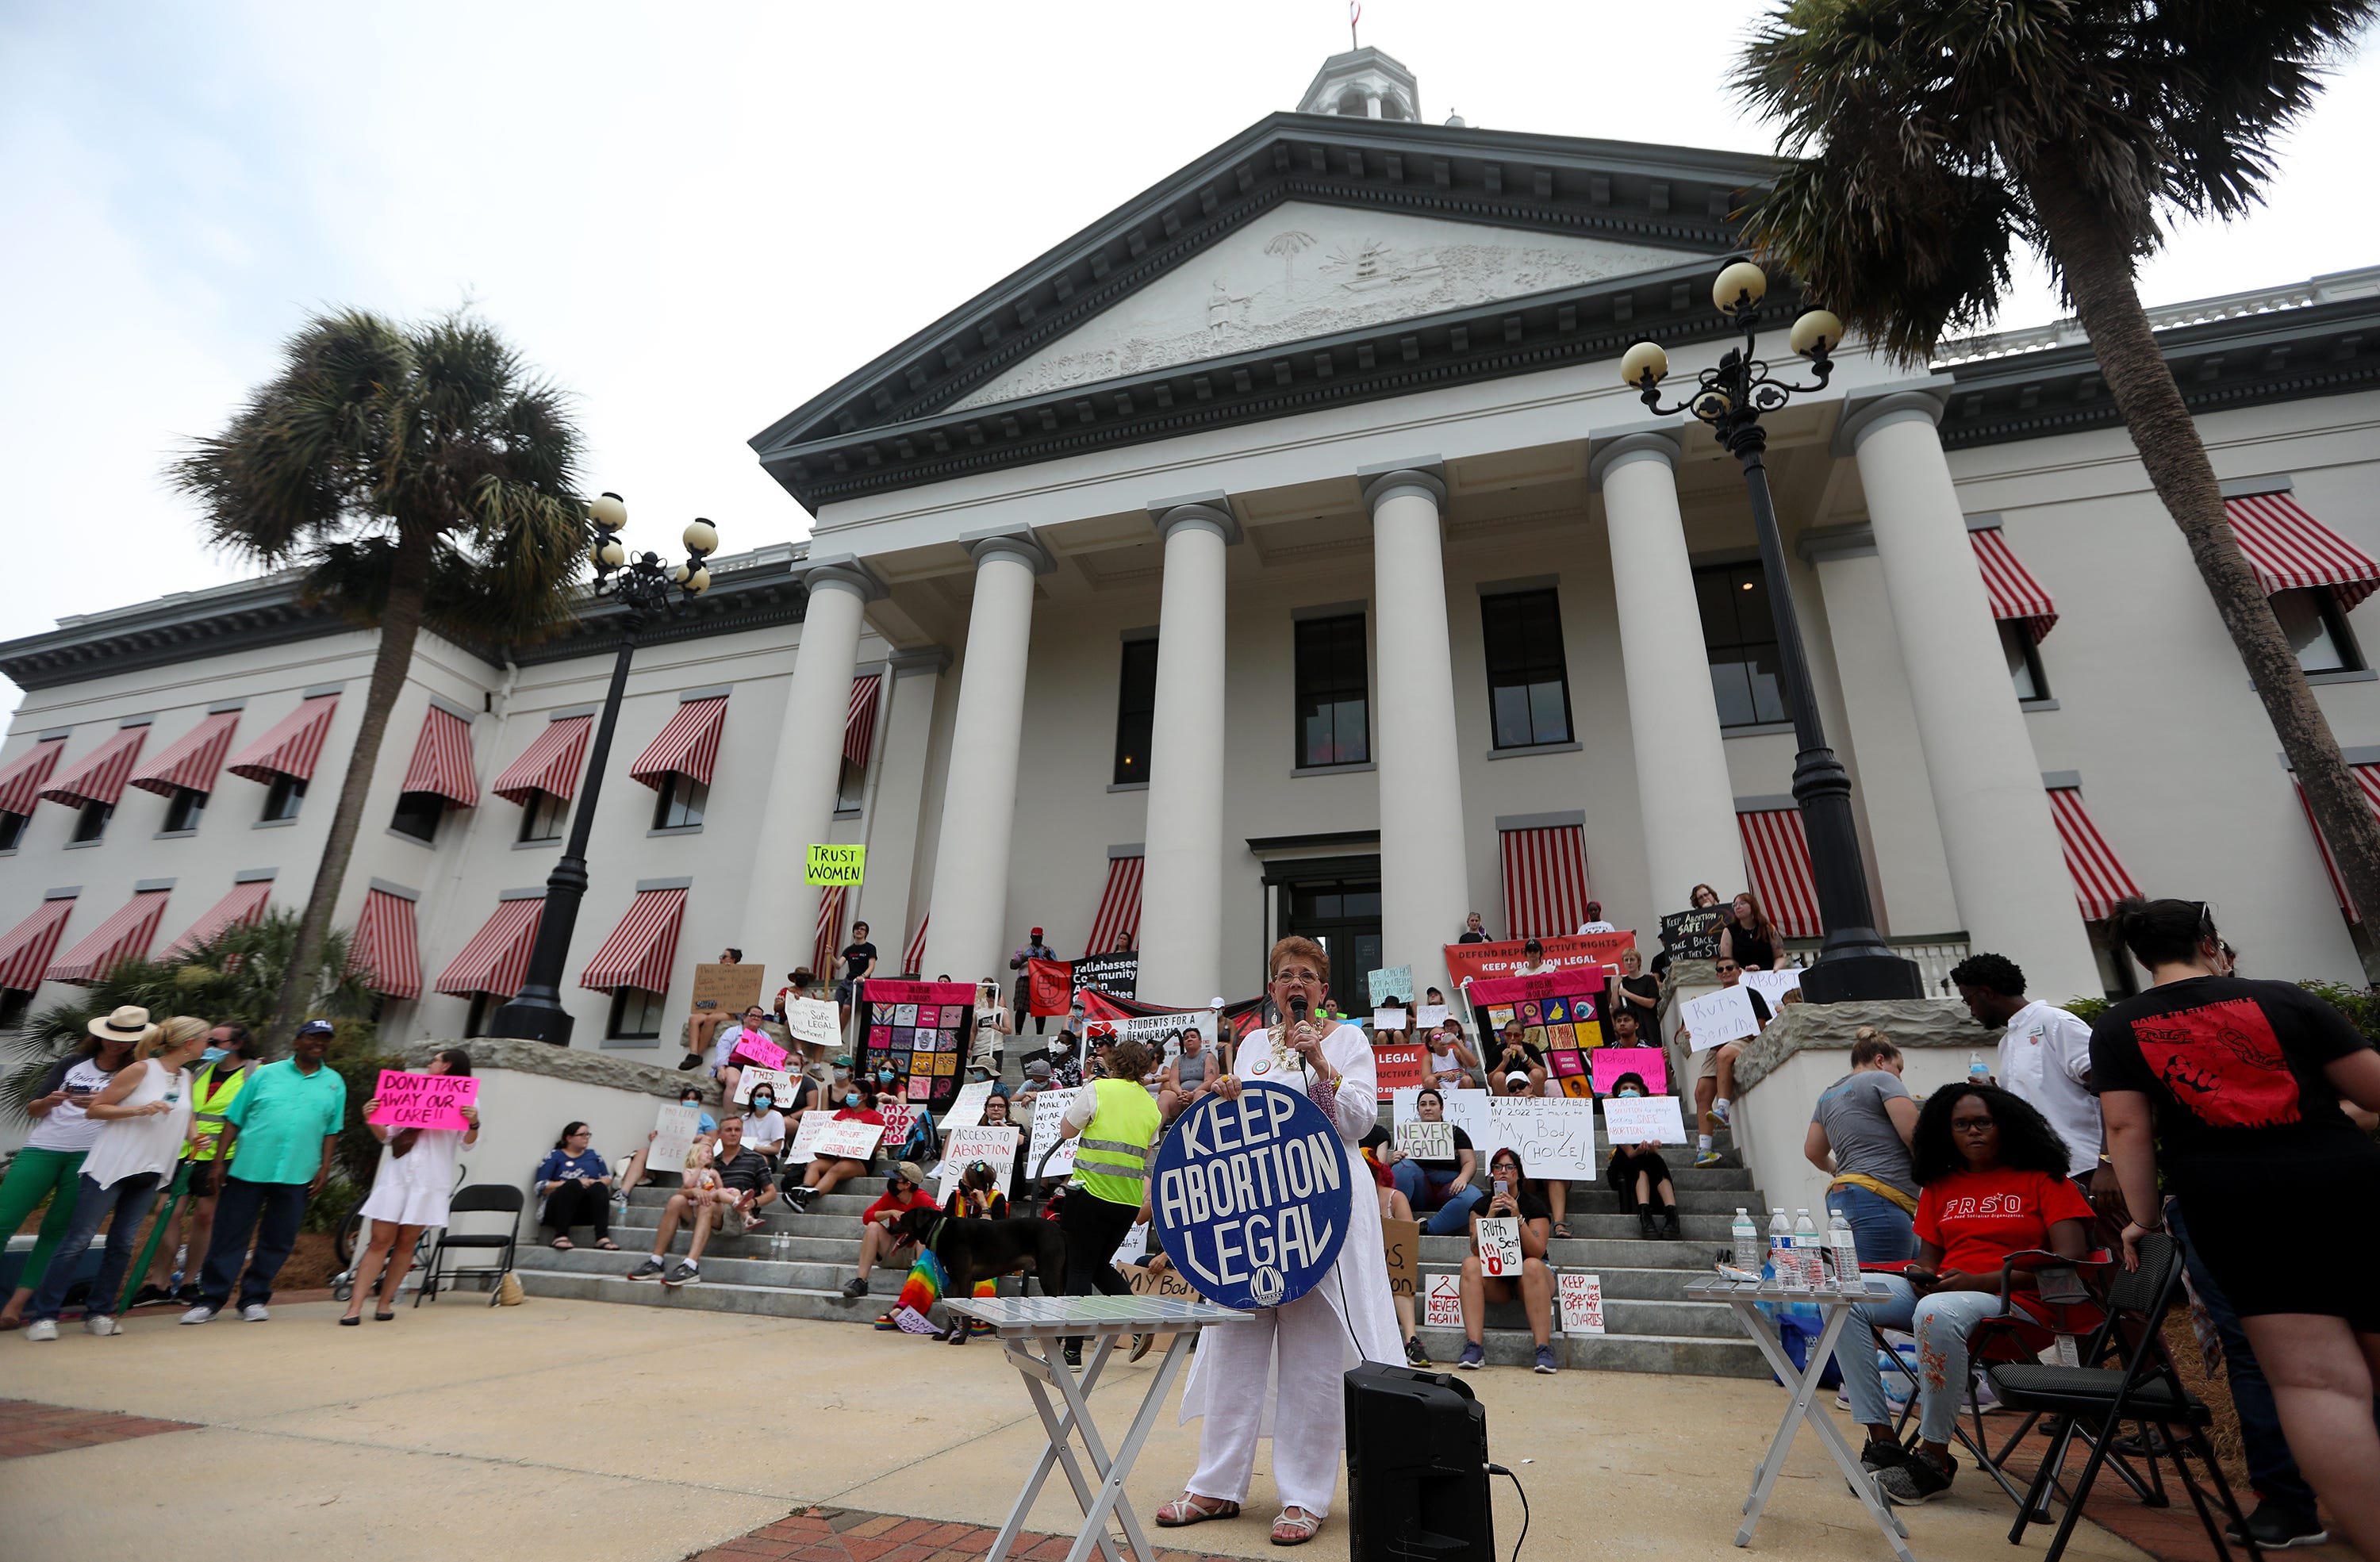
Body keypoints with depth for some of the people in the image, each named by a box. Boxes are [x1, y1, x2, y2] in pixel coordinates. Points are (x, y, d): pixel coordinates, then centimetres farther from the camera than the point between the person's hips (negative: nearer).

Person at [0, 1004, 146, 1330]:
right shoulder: (71, 1065, 14)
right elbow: (32, 1110, 12)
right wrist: (48, 1102, -10)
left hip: (89, 1158, -2)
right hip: (41, 1150, 2)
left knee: (57, 1232, -3)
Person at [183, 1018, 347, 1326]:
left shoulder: (334, 1083, 8)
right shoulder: (266, 1074, 5)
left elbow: (332, 1130, 9)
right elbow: (234, 1119, 6)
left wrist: (324, 1168, 2)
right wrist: (220, 1159, -1)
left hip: (297, 1174, 1)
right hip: (248, 1168, -1)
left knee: (277, 1242, 6)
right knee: (230, 1236, 4)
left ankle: (253, 1300, 19)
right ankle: (210, 1300, 15)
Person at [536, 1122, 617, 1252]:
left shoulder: (593, 1155, 22)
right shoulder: (554, 1156, 11)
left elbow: (607, 1179, 18)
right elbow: (539, 1187, -1)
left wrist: (595, 1183, -6)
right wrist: (576, 1183, -10)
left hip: (588, 1211, 3)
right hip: (558, 1210, -3)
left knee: (599, 1187, -30)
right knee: (574, 1184, -32)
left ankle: (603, 1238, -45)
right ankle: (561, 1236, -39)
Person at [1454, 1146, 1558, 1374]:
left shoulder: (1533, 1205, -2)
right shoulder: (1482, 1206, 4)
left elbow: (1537, 1252, -15)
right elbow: (1476, 1249, -9)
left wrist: (1517, 1217, -25)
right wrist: (1490, 1216, -21)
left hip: (1527, 1279, -2)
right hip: (1495, 1281, 2)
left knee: (1532, 1265, -34)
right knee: (1470, 1263, -27)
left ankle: (1544, 1349, -34)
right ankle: (1473, 1348, -33)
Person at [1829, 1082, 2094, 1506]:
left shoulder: (2042, 1179, 5)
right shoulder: (1939, 1185, 19)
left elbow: (2069, 1259, -6)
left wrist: (1979, 1281, -15)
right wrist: (1920, 1275, -6)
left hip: (2013, 1298, -6)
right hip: (1941, 1291, 6)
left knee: (1937, 1312, -39)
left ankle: (1934, 1460, -23)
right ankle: (1883, 1441, -16)